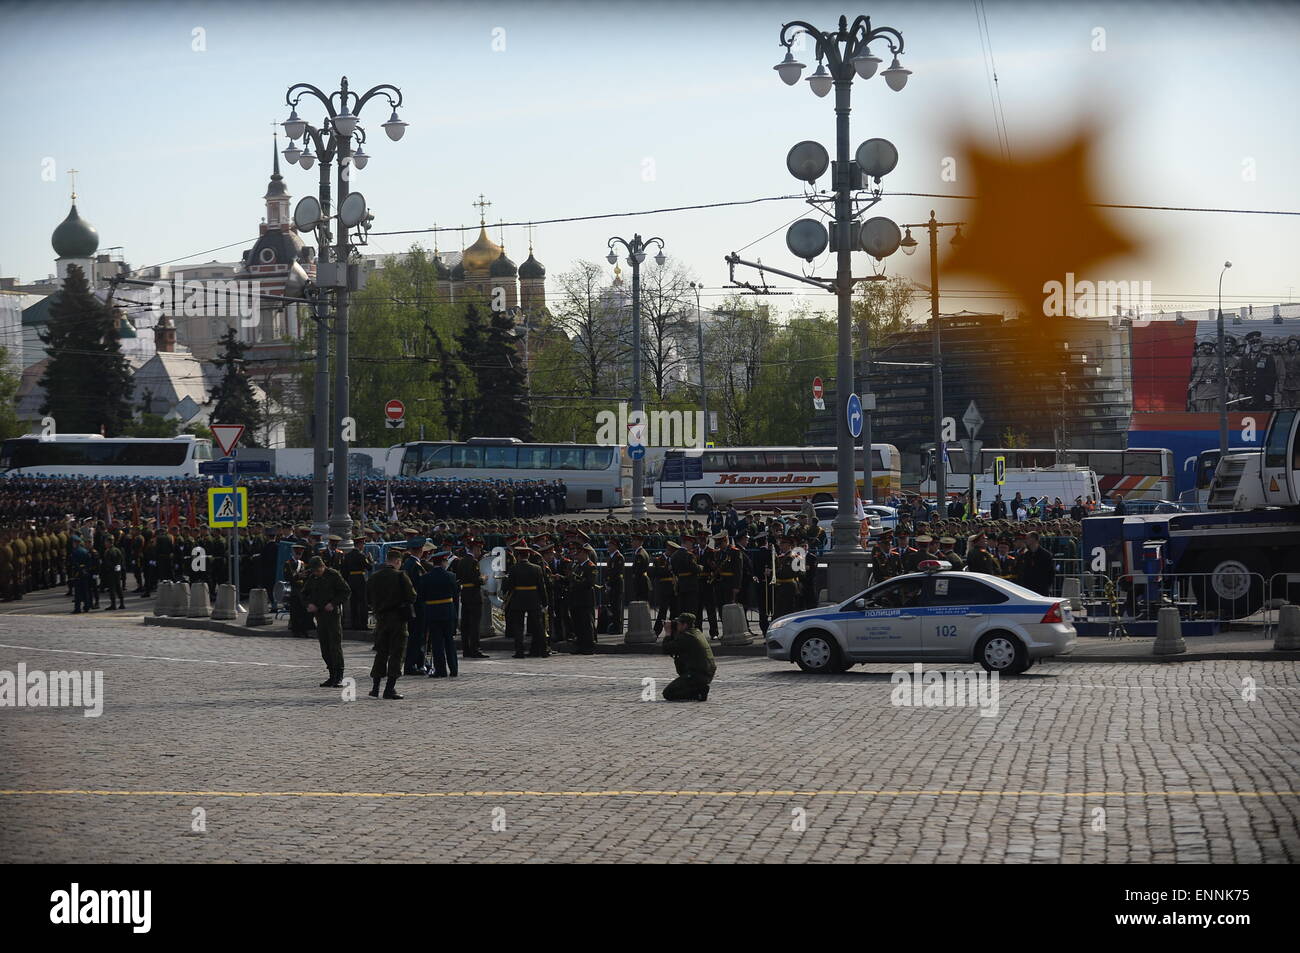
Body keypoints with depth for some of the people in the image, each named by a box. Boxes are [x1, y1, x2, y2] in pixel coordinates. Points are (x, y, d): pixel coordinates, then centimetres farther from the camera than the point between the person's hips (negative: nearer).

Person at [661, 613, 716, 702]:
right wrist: (673, 632, 16)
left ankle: (699, 692, -11)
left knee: (667, 694, -5)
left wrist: (668, 633, 3)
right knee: (678, 660, 31)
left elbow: (666, 650, -9)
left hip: (698, 676, -9)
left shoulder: (684, 637, -14)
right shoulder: (697, 633, 15)